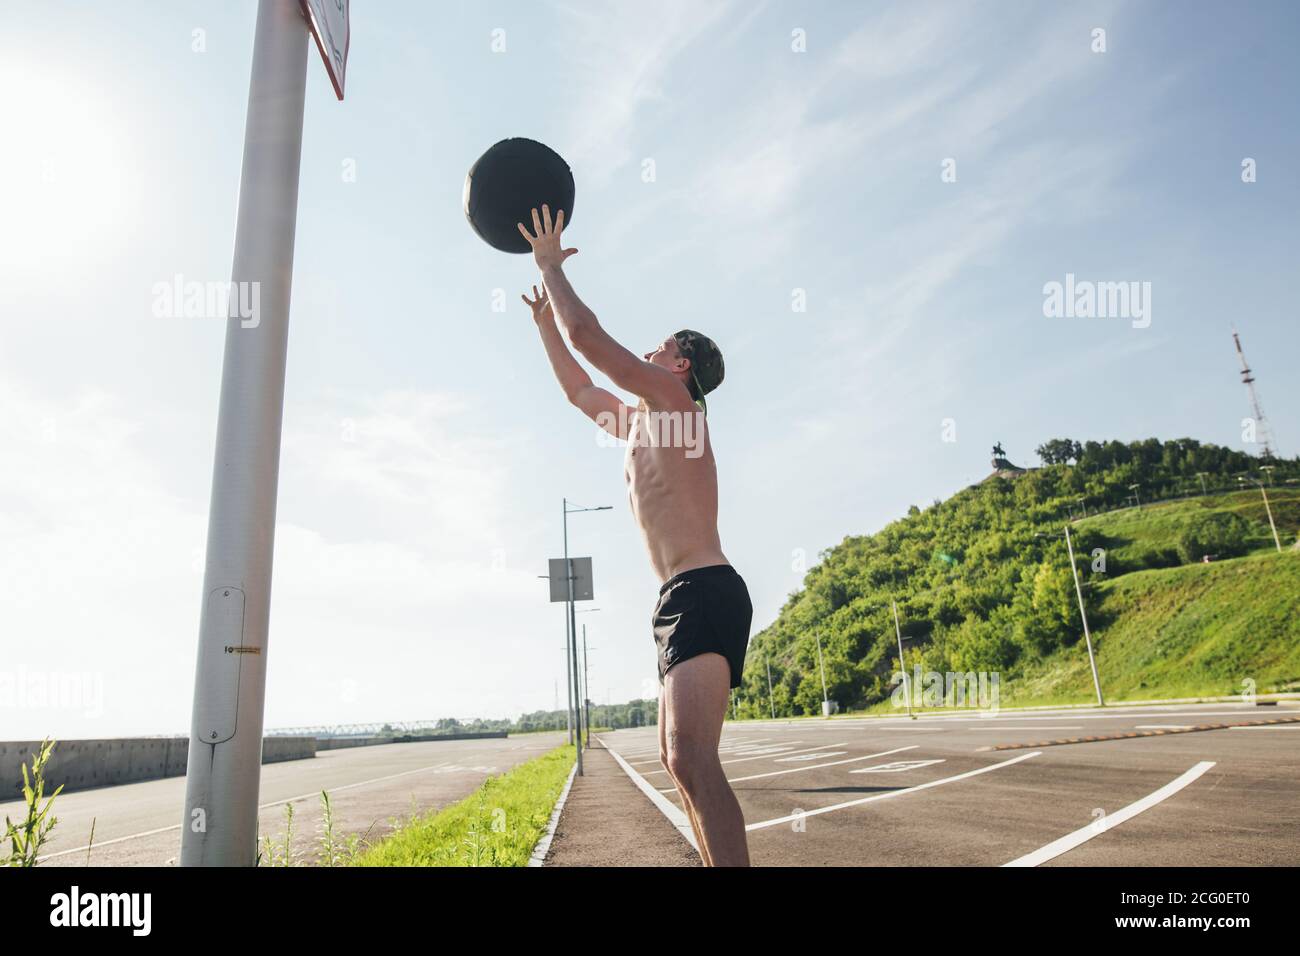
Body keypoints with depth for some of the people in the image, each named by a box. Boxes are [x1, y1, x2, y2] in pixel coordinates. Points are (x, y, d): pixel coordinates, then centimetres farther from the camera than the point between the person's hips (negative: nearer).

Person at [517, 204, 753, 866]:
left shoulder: (673, 401, -1)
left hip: (703, 592, -10)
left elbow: (588, 335, -6)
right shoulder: (639, 424, 25)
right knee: (678, 760, 11)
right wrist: (544, 323, 40)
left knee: (692, 760, -20)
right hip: (685, 600, 10)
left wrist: (550, 265, 9)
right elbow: (578, 389, 38)